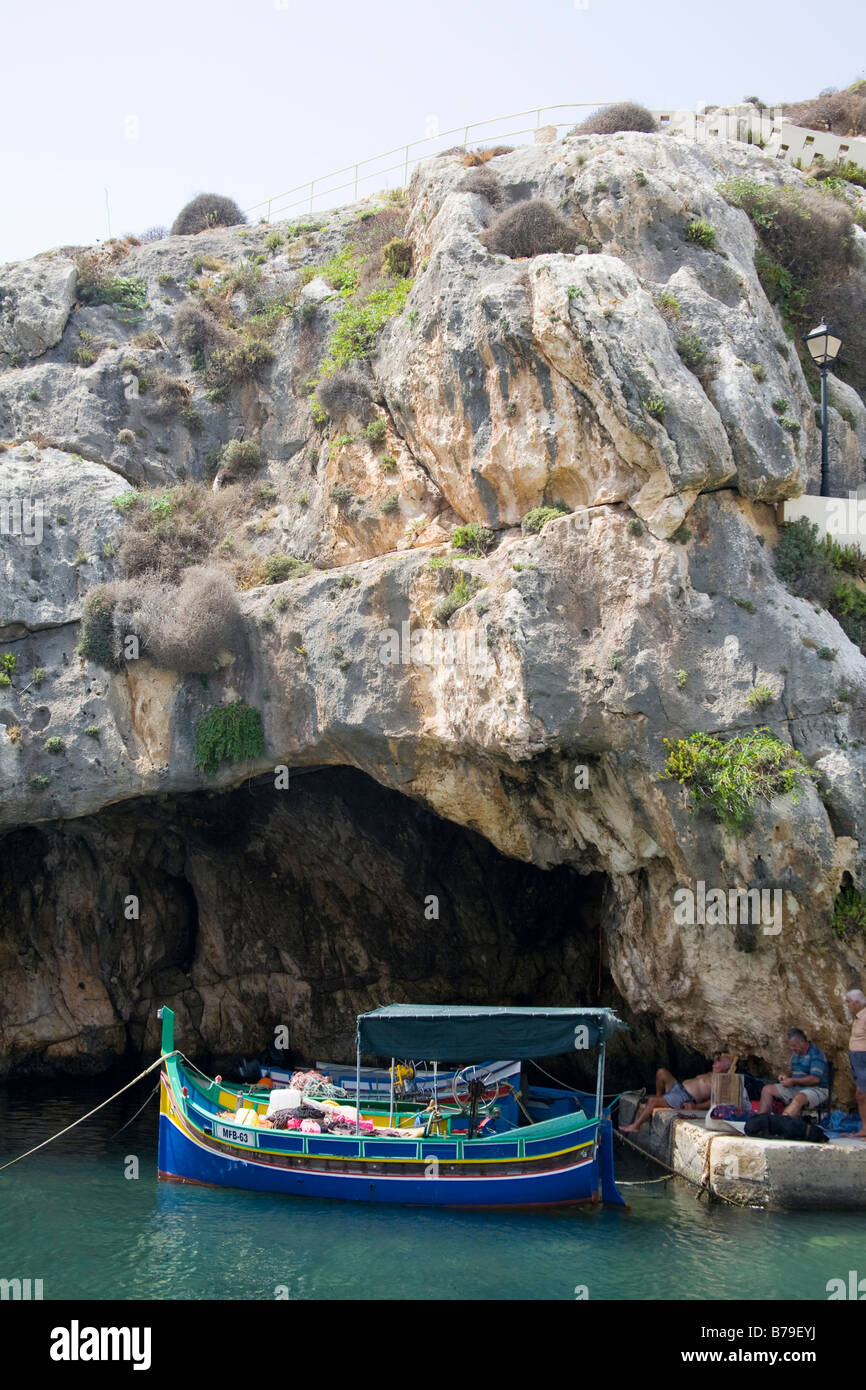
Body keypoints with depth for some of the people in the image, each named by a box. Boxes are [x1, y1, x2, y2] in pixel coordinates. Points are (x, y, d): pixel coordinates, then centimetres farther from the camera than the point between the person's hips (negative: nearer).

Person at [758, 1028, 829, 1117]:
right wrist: (787, 1078, 2)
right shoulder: (796, 1053, 13)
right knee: (767, 1089, -5)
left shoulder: (815, 1054, -14)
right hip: (797, 1088, 9)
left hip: (816, 1089, -8)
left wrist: (793, 1081, -20)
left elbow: (815, 1079, -21)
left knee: (799, 1098, -41)